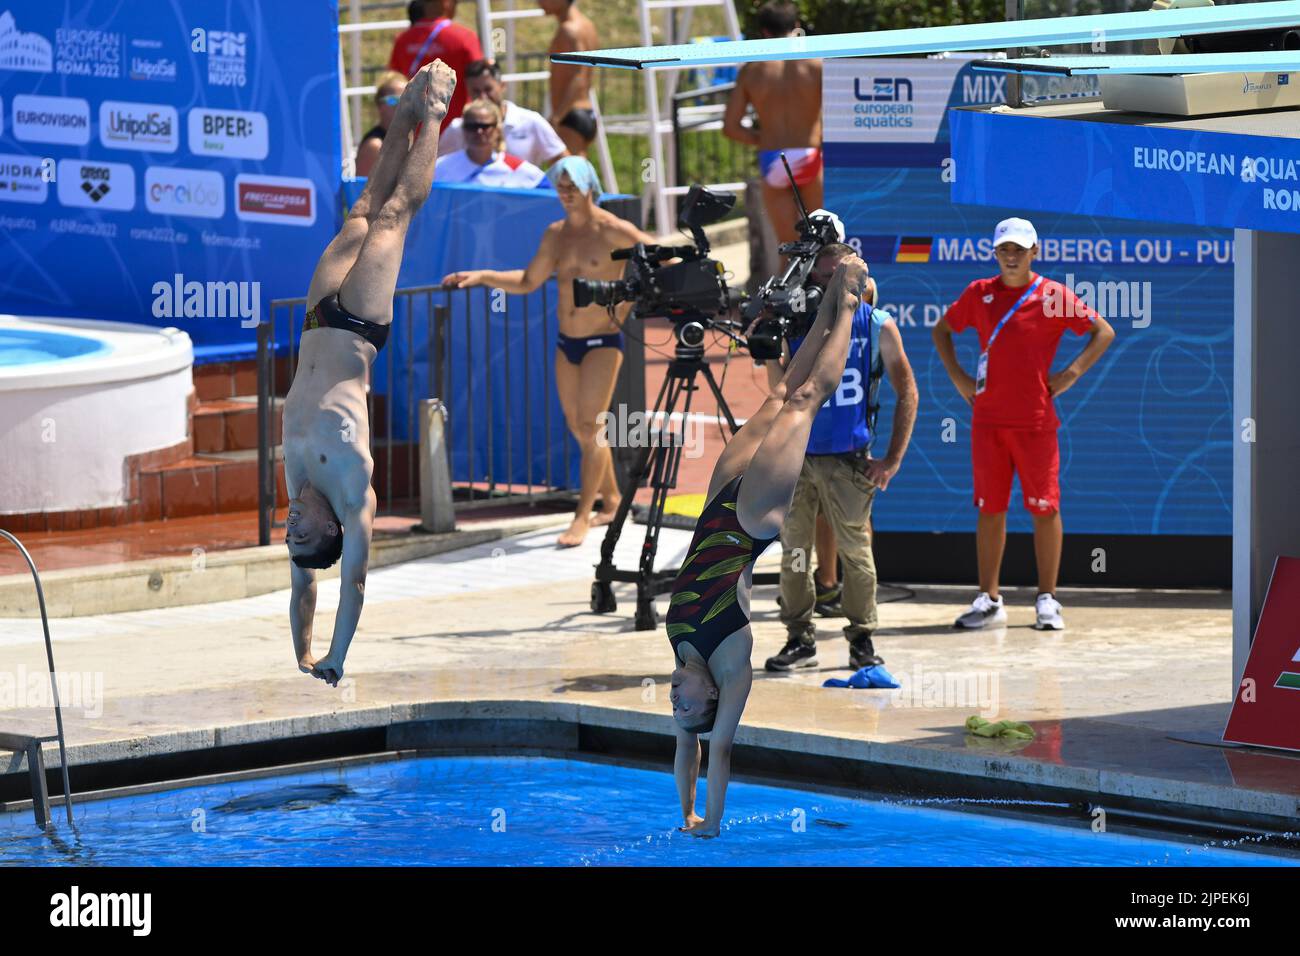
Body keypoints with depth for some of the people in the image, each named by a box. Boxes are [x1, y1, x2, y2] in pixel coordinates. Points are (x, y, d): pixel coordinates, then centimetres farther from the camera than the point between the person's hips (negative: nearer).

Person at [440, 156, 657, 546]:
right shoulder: (556, 234, 9)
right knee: (579, 429, 11)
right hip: (566, 343, 7)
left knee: (590, 428, -11)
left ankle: (582, 517, -11)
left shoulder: (612, 231, -10)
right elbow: (528, 281, 19)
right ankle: (611, 499, 28)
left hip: (603, 342, -7)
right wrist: (481, 276, 8)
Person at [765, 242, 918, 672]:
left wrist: (893, 458, -1)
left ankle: (862, 640, 11)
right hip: (796, 455, 1)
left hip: (849, 459, -1)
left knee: (855, 550, -1)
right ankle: (800, 639, 13)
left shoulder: (878, 326, 0)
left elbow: (906, 392, 4)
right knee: (794, 551, 4)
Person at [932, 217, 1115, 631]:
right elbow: (942, 329, 22)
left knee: (1045, 508, -1)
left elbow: (1104, 333, 0)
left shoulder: (1053, 296, -2)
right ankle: (988, 600, 10)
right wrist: (956, 375, 10)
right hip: (987, 419, 3)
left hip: (1036, 421, -3)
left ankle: (1047, 601, 4)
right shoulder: (979, 294, 8)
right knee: (989, 508, 5)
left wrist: (1070, 375, -8)